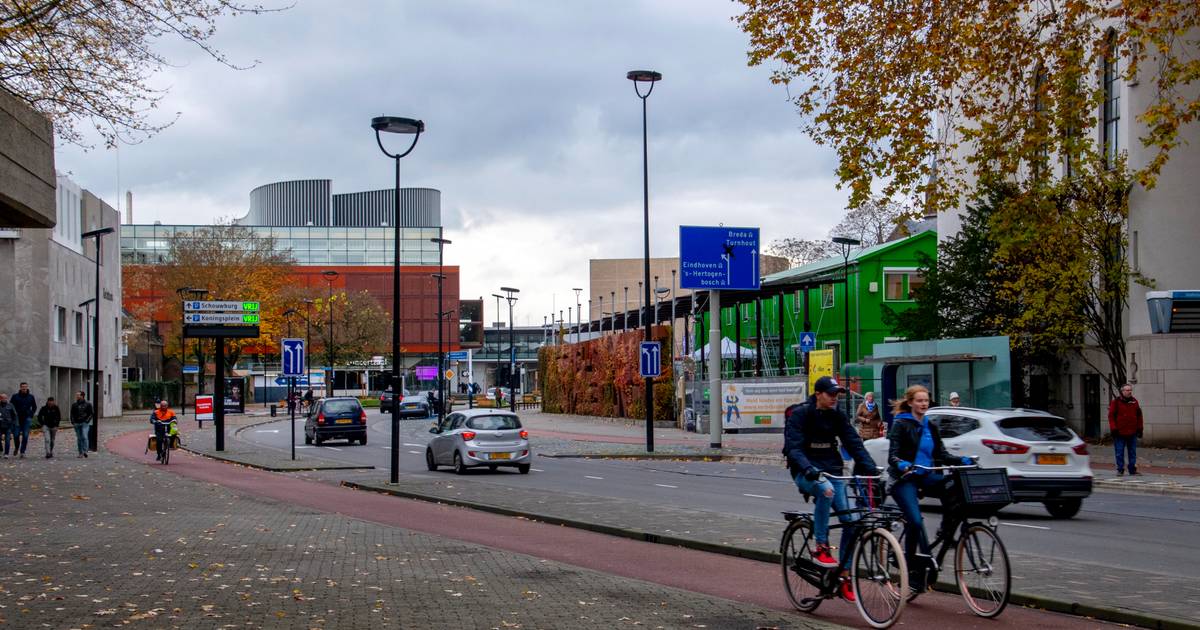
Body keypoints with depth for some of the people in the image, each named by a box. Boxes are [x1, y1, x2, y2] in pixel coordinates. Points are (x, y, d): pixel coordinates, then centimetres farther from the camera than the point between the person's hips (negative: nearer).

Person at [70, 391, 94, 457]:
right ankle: (81, 453, 8)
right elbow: (72, 414, 18)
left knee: (84, 437, -18)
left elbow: (92, 413, 1)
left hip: (85, 423, -4)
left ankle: (85, 451, -17)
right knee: (79, 439, 5)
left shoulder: (87, 404, 0)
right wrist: (73, 422, 4)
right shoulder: (74, 405, 11)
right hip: (77, 424, 4)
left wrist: (87, 420, -8)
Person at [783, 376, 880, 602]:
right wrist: (808, 468, -36)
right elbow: (793, 448, -18)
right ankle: (820, 548, -27)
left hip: (832, 471, 5)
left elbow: (854, 443, 2)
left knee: (851, 520, -8)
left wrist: (871, 467, -14)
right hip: (806, 473, -5)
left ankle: (845, 576, 3)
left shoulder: (837, 416, 7)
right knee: (826, 490, -39)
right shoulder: (800, 414, -8)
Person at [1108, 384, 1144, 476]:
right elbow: (1111, 416, -4)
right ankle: (1120, 470, 10)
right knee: (1120, 453, 2)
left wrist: (1139, 428, 9)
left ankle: (1132, 469, 15)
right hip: (1120, 433, -3)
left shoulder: (1134, 401, 8)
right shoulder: (1115, 402, -3)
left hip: (1132, 433, 3)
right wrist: (1114, 429, -9)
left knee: (1133, 453, 8)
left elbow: (1139, 416, 14)